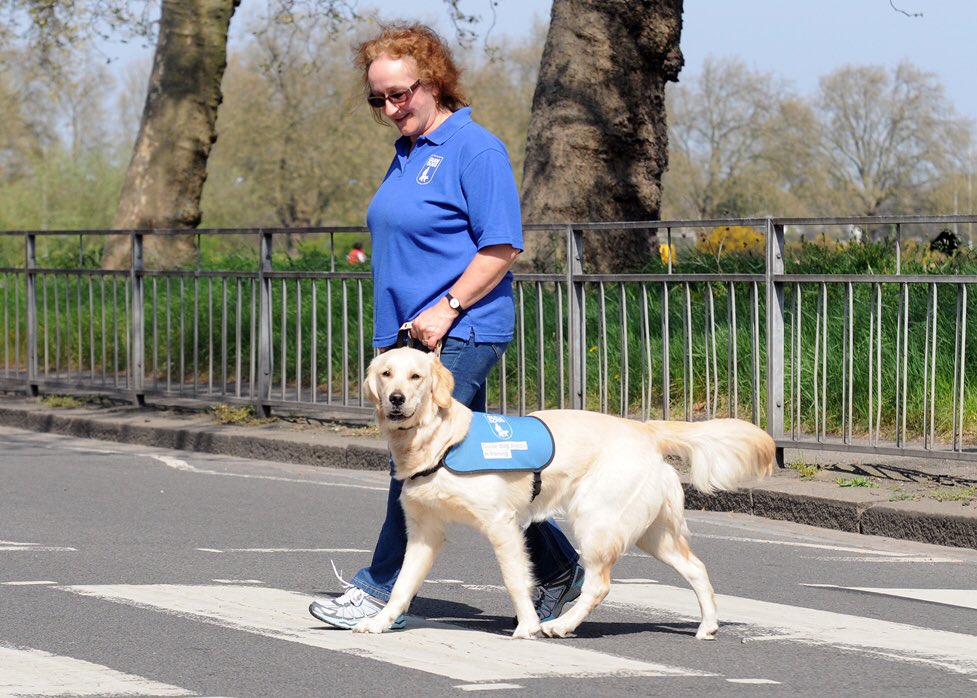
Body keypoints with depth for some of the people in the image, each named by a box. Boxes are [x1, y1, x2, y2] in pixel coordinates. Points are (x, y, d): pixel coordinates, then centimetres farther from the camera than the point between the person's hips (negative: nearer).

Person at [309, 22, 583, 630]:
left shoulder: (475, 149, -10)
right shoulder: (407, 154, 17)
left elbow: (501, 248, -15)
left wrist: (447, 307, -20)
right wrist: (394, 331, 19)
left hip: (461, 333, -9)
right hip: (412, 331, 9)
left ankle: (382, 590, -5)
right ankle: (557, 568, 18)